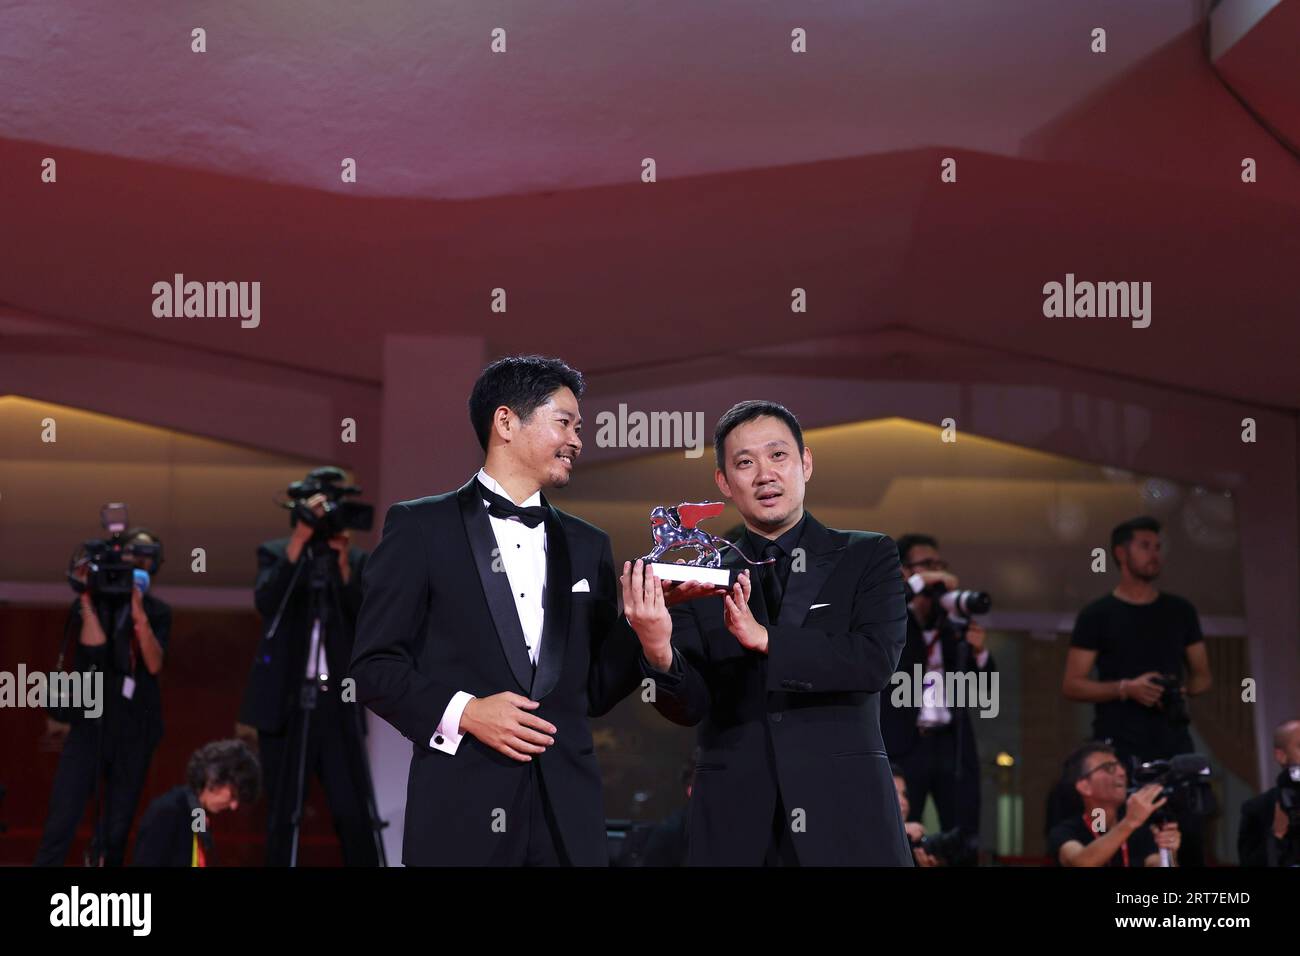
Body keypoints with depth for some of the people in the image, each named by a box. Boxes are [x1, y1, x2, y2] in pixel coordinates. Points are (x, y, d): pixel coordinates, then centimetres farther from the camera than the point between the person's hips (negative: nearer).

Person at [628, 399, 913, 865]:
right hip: (735, 824, 1)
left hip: (843, 816, -1)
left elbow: (875, 661, -10)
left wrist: (764, 638, -20)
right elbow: (691, 707, 0)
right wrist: (659, 649, -20)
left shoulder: (867, 557, 5)